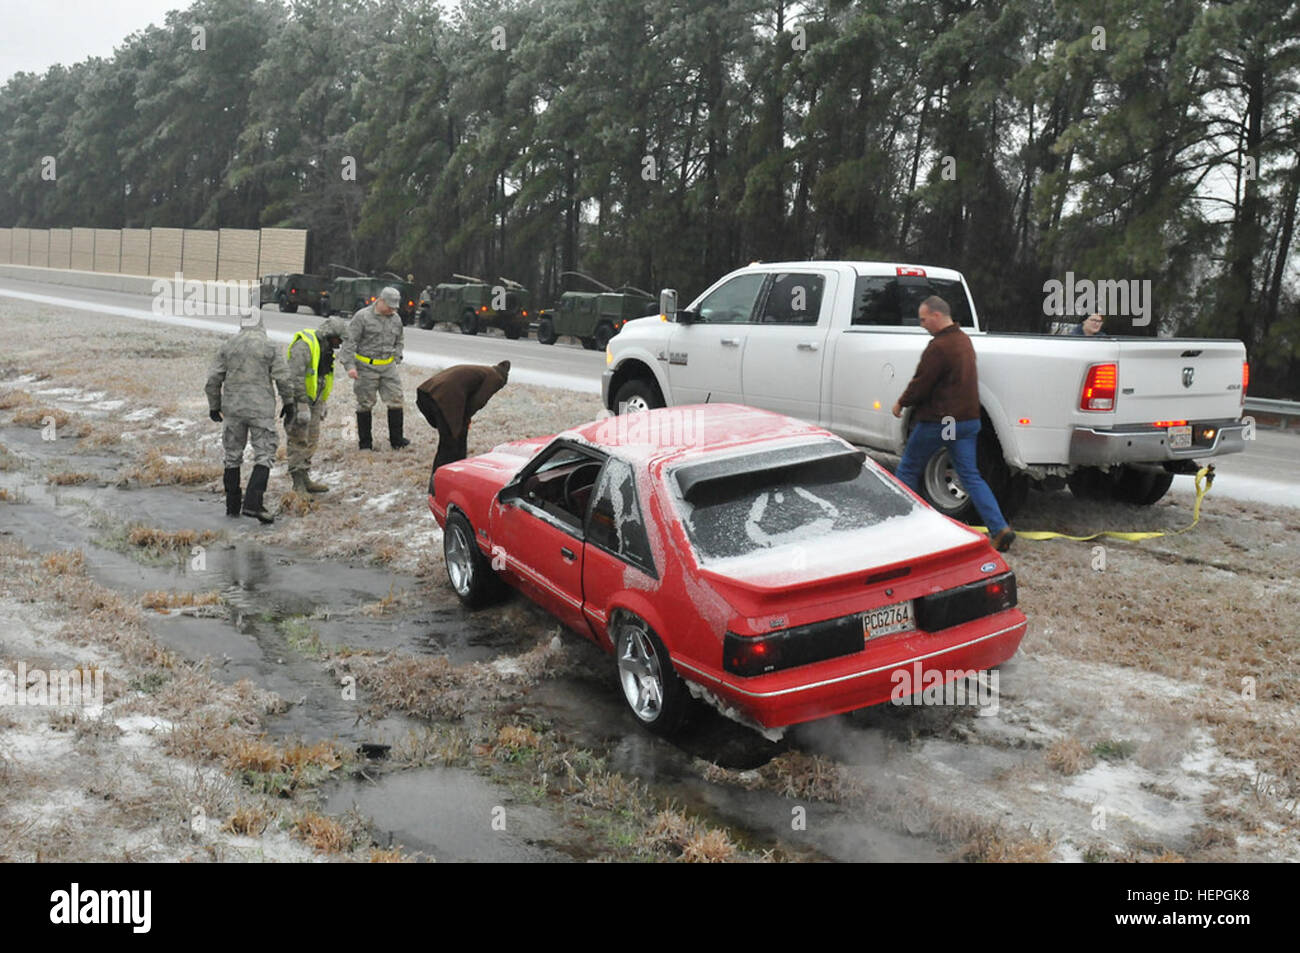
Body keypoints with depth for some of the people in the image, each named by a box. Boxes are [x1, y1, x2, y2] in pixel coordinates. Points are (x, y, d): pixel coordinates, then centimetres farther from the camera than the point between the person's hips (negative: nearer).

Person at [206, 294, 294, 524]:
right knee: (264, 455, 0)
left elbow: (213, 379, 4)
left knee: (233, 456, 14)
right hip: (262, 409, -3)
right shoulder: (270, 347, -6)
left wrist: (214, 406, 15)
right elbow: (283, 379, -6)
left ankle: (232, 505, 19)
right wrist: (289, 404, 7)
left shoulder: (227, 346, 3)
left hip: (232, 409, 3)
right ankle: (252, 503, -15)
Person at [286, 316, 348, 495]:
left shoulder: (325, 349, 10)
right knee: (298, 440, -7)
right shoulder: (304, 345, -20)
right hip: (298, 399, -9)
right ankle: (299, 484, -4)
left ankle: (305, 479, 21)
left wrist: (322, 404, 21)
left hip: (313, 399, 9)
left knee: (311, 440, 12)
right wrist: (302, 406, -27)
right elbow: (295, 377, -25)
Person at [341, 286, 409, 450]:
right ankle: (364, 442, 13)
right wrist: (350, 365, -16)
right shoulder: (362, 316, -8)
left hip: (388, 367, 5)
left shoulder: (396, 319, 10)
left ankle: (396, 440, 8)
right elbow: (349, 342, -9)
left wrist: (396, 359, 13)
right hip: (366, 367, -5)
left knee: (396, 401, -1)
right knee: (365, 404, 3)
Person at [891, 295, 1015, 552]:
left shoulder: (938, 347, -18)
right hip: (967, 419, 9)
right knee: (971, 476, 7)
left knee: (908, 470, 9)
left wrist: (901, 403, 2)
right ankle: (1000, 529, -3)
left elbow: (921, 384, -16)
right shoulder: (964, 340, 13)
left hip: (938, 421, -8)